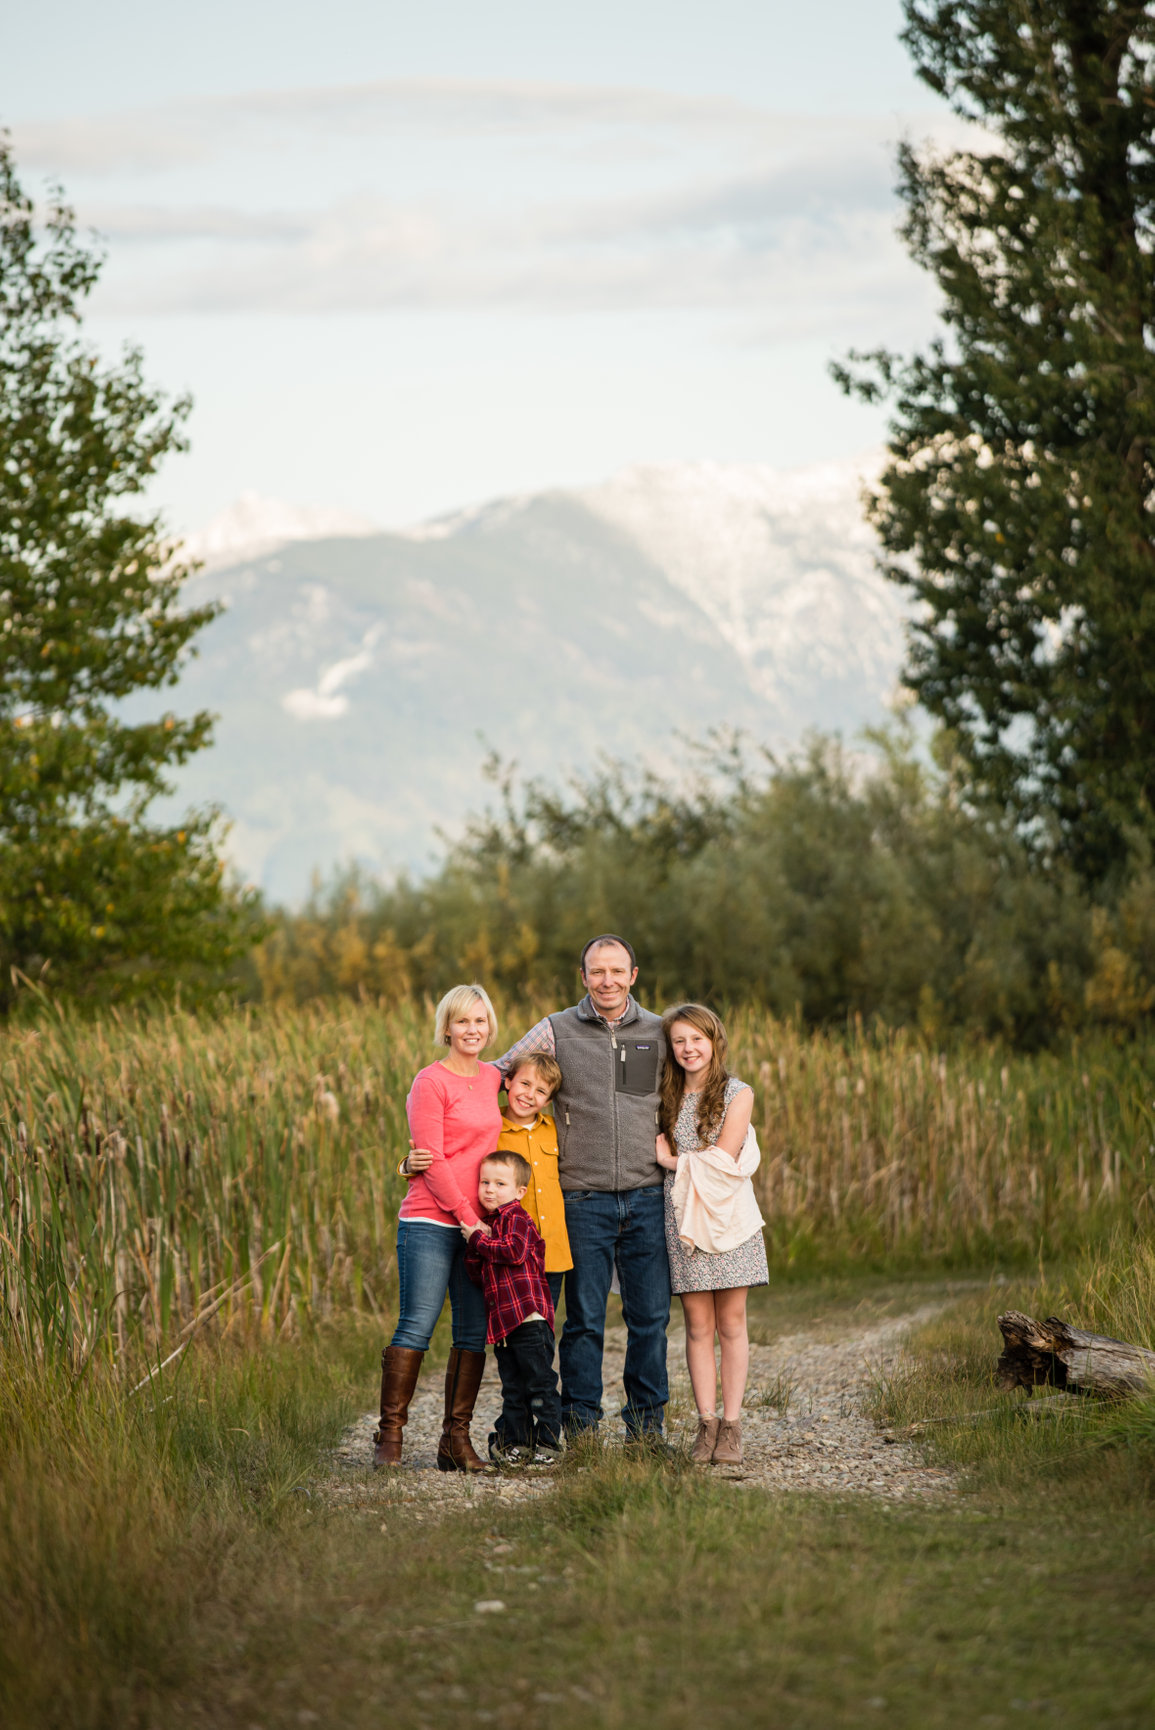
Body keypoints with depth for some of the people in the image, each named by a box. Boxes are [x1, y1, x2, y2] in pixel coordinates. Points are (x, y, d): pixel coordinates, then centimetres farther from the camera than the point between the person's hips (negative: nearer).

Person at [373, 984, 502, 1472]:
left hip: (478, 1224, 6)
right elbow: (432, 1160, -10)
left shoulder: (492, 1078, 14)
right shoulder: (431, 1083, -6)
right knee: (416, 1326, -10)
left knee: (474, 1333, 3)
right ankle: (389, 1436, -5)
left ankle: (456, 1438, 7)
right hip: (431, 1222, -6)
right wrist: (467, 1216, -12)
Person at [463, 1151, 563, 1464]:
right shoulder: (488, 1224, 19)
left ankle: (547, 1443, 0)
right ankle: (516, 1442, 17)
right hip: (502, 1321, 9)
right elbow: (477, 1273, 16)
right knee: (512, 1388, 12)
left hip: (529, 1318, -9)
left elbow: (514, 1250, -25)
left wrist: (478, 1239, -13)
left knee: (540, 1385, -4)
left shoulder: (516, 1218, -5)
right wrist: (474, 1249, -3)